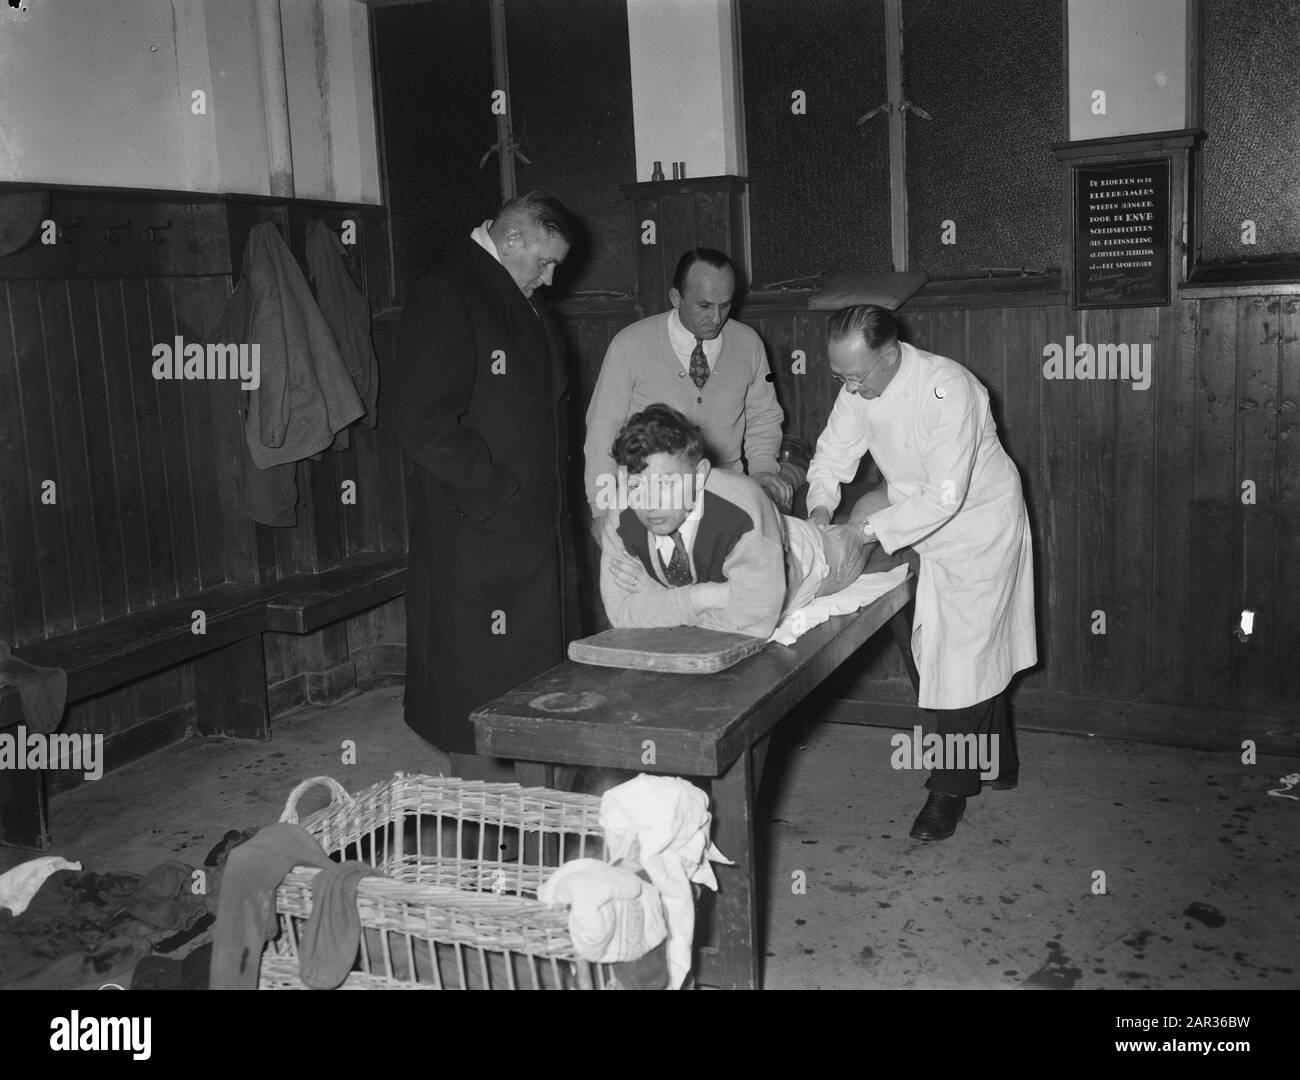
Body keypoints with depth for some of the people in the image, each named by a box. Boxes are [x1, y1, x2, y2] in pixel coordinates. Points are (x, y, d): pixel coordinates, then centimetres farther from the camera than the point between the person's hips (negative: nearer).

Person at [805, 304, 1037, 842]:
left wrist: (871, 530, -32)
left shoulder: (948, 388, -31)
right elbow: (832, 455, 1)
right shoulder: (858, 389, -10)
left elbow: (944, 496, -32)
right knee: (934, 648, 15)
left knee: (966, 655, -4)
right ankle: (997, 762, 33)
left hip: (980, 528, -7)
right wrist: (821, 506, -18)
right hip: (924, 533, 7)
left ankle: (952, 788, 9)